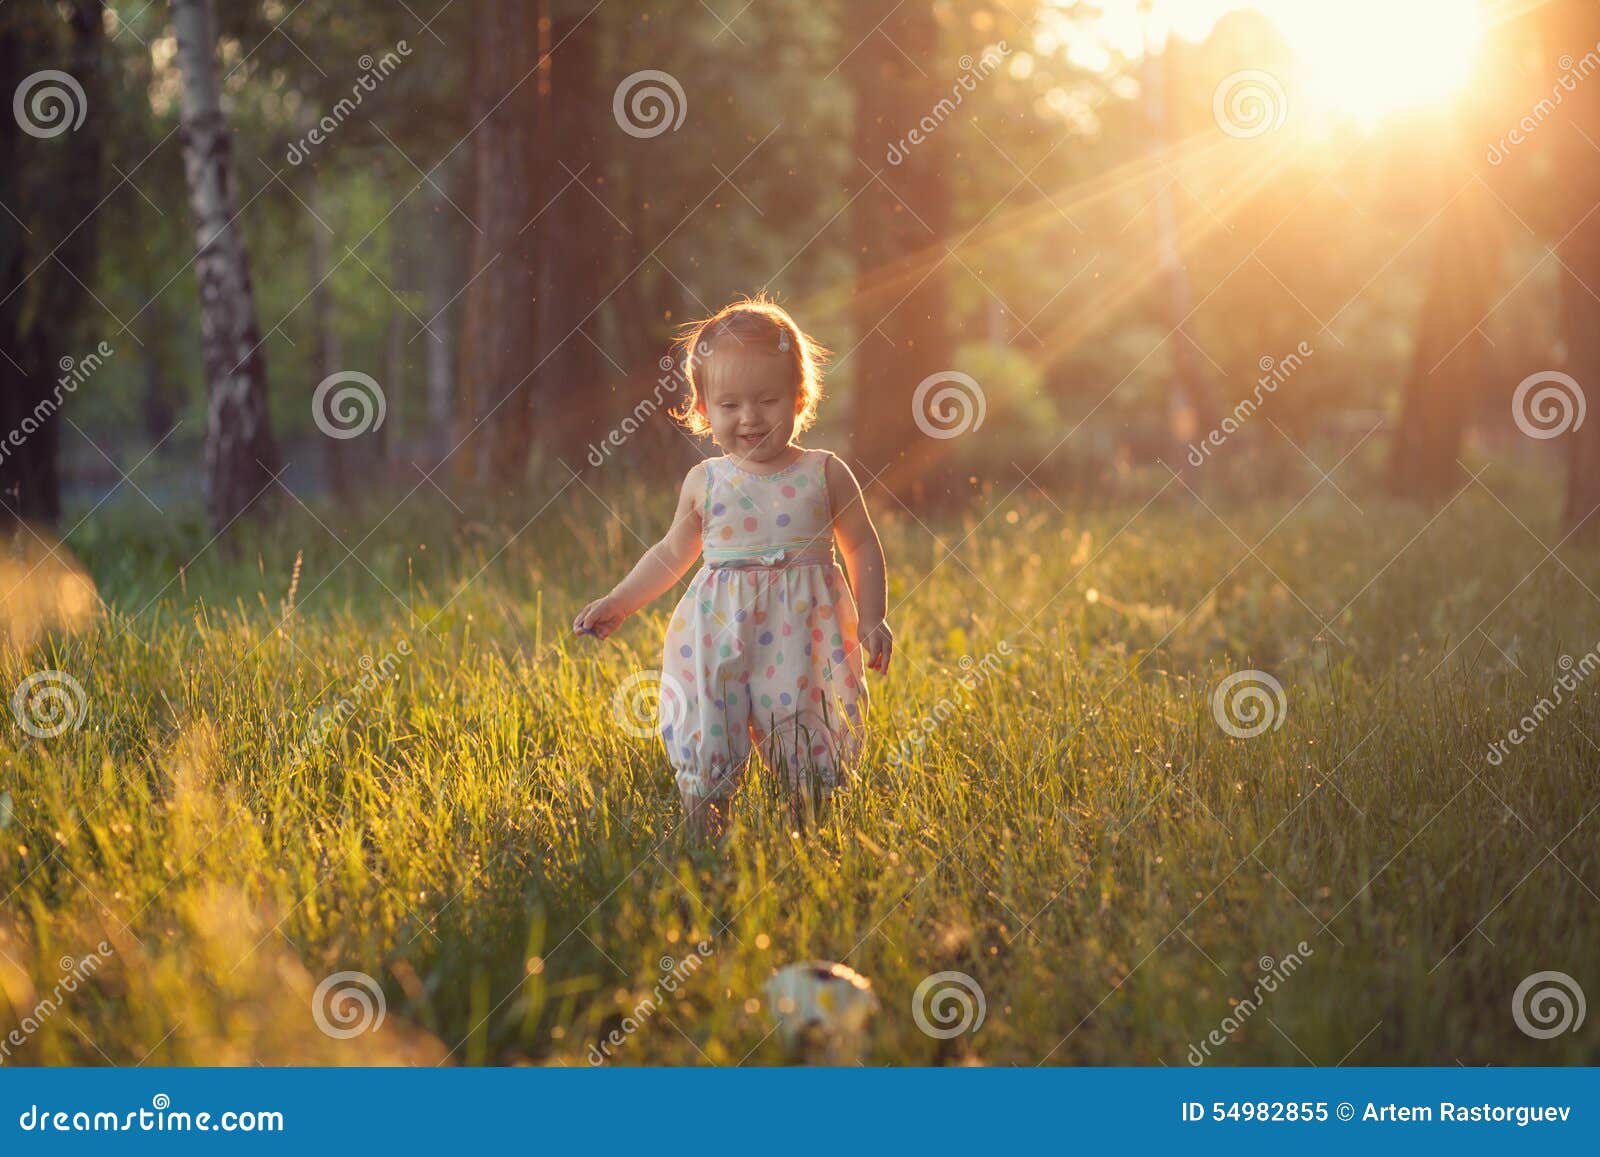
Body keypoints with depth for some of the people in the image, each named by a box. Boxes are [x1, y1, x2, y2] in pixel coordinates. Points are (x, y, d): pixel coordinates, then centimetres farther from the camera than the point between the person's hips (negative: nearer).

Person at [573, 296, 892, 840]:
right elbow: (673, 553, 20)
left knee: (808, 765, -2)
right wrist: (618, 603, 17)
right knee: (704, 753, -5)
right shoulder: (705, 482, 6)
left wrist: (871, 619, -1)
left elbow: (863, 546, 9)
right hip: (719, 638, 1)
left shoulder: (824, 474, 2)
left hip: (803, 637, -1)